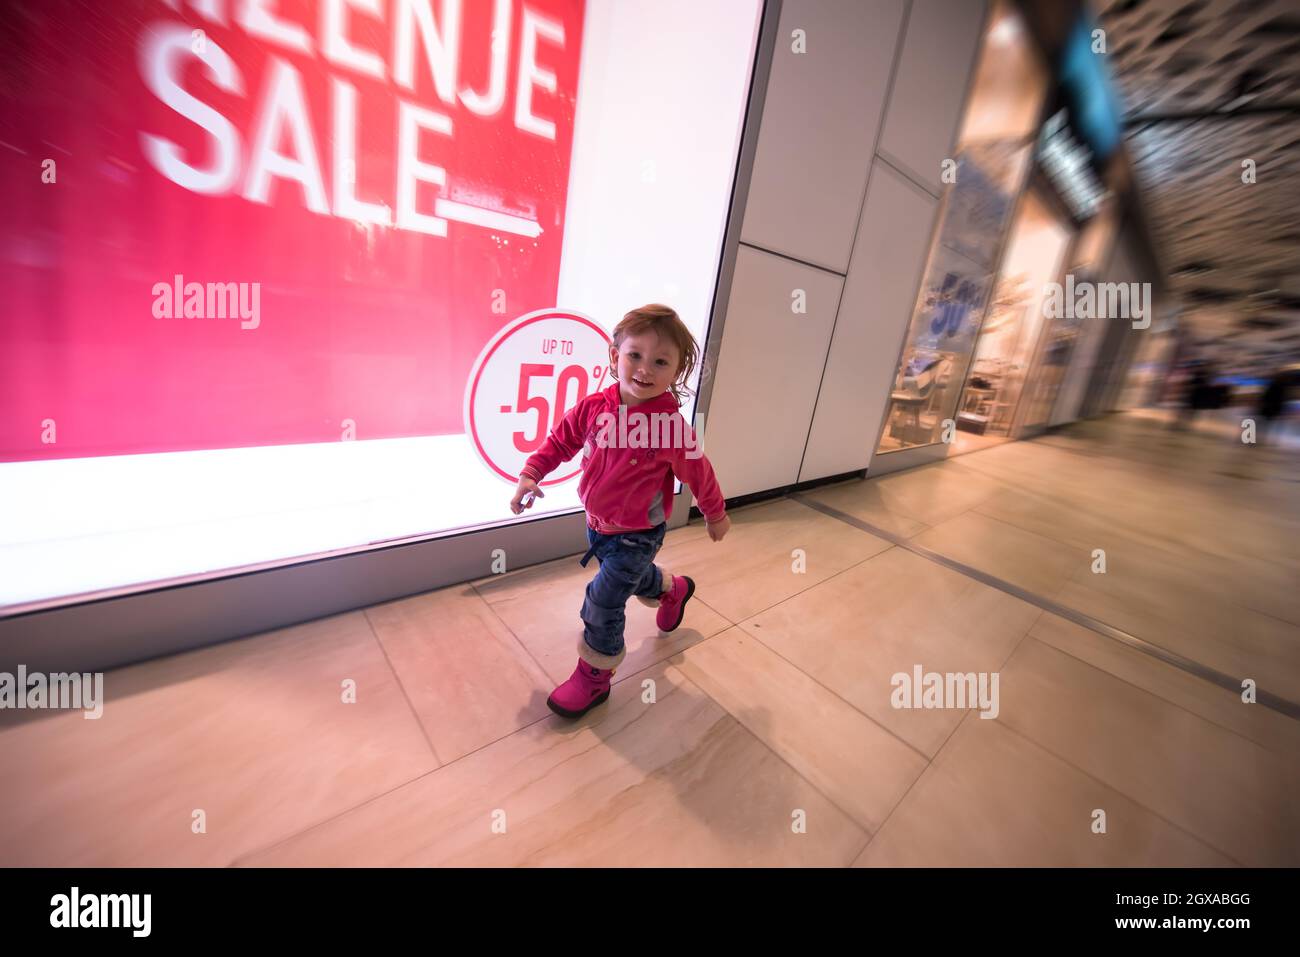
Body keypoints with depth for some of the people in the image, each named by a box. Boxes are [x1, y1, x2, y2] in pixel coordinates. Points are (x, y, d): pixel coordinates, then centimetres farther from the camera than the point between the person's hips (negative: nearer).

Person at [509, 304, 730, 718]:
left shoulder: (672, 425, -25)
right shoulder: (595, 406, -14)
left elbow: (698, 473, -11)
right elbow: (561, 441, 0)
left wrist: (716, 514, 3)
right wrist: (531, 474, -12)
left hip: (637, 534, -6)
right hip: (598, 524, 6)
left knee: (603, 601, -2)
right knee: (632, 576, 29)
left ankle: (593, 677, 24)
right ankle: (673, 589, 62)